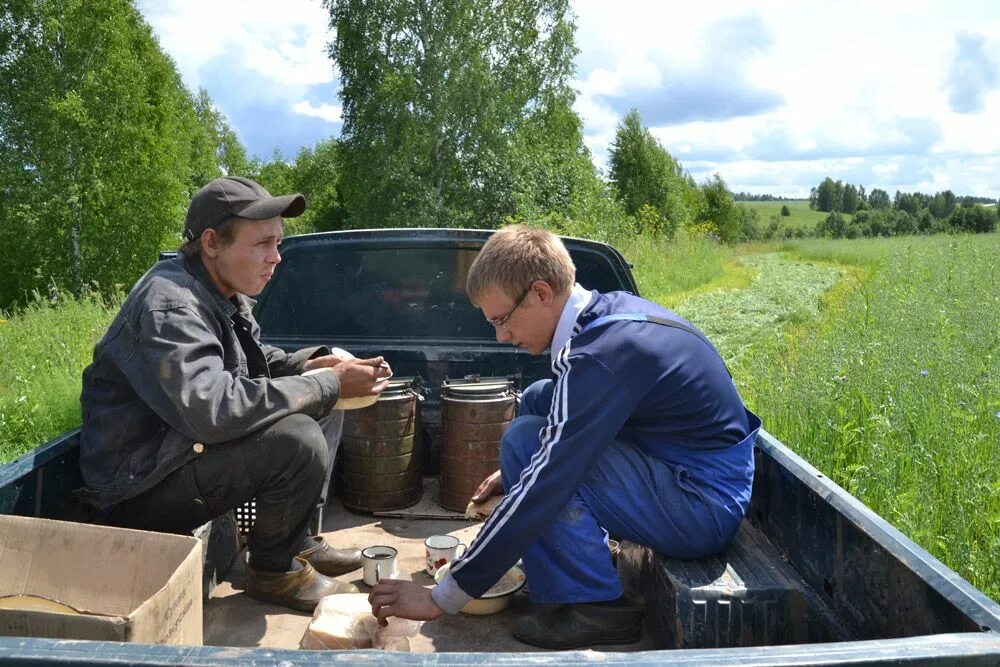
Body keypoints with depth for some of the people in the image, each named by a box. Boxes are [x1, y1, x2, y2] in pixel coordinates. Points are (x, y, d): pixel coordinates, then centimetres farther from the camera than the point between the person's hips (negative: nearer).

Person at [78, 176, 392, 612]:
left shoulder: (225, 294, 3)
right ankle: (274, 571, -3)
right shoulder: (169, 305, -26)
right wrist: (327, 384, -31)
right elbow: (210, 410, -38)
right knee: (298, 442, -28)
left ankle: (303, 539, 14)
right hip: (141, 485, -10)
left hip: (185, 447, 10)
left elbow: (252, 360, 20)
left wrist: (310, 364, -2)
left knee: (322, 407, 9)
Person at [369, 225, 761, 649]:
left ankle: (594, 607, -6)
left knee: (528, 439, -18)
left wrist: (443, 597, -21)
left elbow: (544, 486, -27)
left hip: (702, 509, -9)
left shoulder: (603, 355, -27)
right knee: (538, 401, 8)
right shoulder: (613, 310, 1)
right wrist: (516, 470, 14)